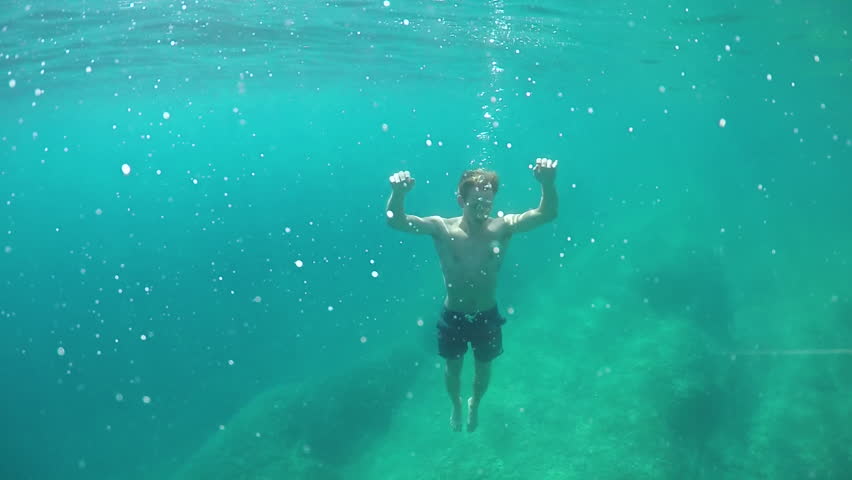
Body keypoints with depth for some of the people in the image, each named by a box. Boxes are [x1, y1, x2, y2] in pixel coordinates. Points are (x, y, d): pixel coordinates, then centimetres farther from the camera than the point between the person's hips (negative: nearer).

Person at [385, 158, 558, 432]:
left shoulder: (502, 227, -20)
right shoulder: (442, 229, -21)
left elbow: (547, 214, -33)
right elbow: (396, 222, -34)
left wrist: (547, 184, -56)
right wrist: (398, 193, -57)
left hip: (487, 316, 1)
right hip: (453, 317, -1)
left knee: (483, 368, 24)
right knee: (453, 368, 23)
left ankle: (474, 404, 58)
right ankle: (456, 405, 57)